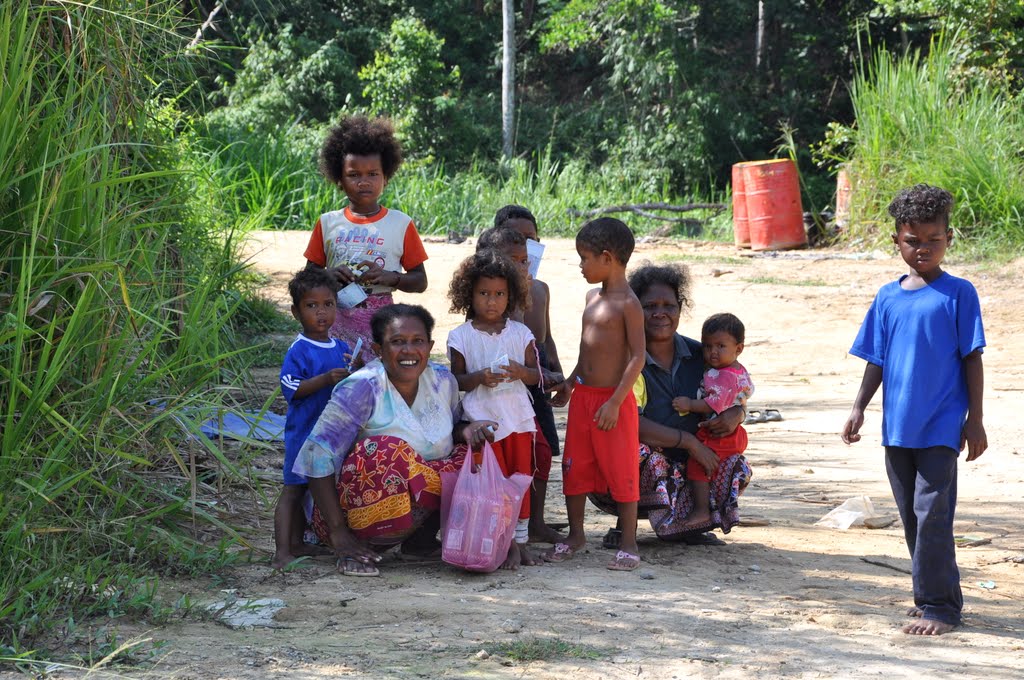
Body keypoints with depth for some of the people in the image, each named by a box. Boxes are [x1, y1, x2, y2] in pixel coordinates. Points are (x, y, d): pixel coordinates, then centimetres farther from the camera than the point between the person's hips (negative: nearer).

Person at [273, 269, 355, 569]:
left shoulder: (342, 349, 10)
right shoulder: (299, 350, -11)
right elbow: (291, 387, -20)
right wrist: (325, 379, -30)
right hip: (304, 430, -7)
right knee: (293, 489, -6)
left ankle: (297, 544, 24)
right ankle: (282, 551, -9)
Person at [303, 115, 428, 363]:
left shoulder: (401, 224, 3)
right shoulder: (328, 223, 8)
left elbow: (420, 281, 6)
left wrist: (389, 277, -13)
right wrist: (329, 276, -10)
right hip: (336, 317, 1)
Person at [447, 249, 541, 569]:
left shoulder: (520, 333, 7)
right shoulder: (461, 337, 0)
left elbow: (536, 375, 9)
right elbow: (456, 380, 1)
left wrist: (521, 372, -13)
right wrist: (480, 378, -18)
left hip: (518, 416, 3)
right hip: (483, 419, -3)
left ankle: (520, 540, 17)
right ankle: (508, 544, 4)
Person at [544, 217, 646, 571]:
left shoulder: (628, 304, -15)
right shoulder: (593, 297, 11)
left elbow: (637, 357, -17)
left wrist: (616, 402, -21)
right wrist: (571, 382, 22)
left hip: (613, 400, -8)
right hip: (583, 396, 8)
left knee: (621, 471, -1)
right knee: (575, 466, 12)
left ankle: (629, 543, 7)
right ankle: (575, 534, 25)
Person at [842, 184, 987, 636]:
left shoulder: (958, 294, -5)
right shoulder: (888, 298, 8)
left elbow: (972, 359, -4)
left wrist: (975, 420, -6)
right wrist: (859, 409, 6)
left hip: (941, 426, -5)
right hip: (897, 426, 5)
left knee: (932, 512, -9)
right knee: (912, 516, 12)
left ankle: (937, 605, -2)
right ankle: (938, 595, 24)